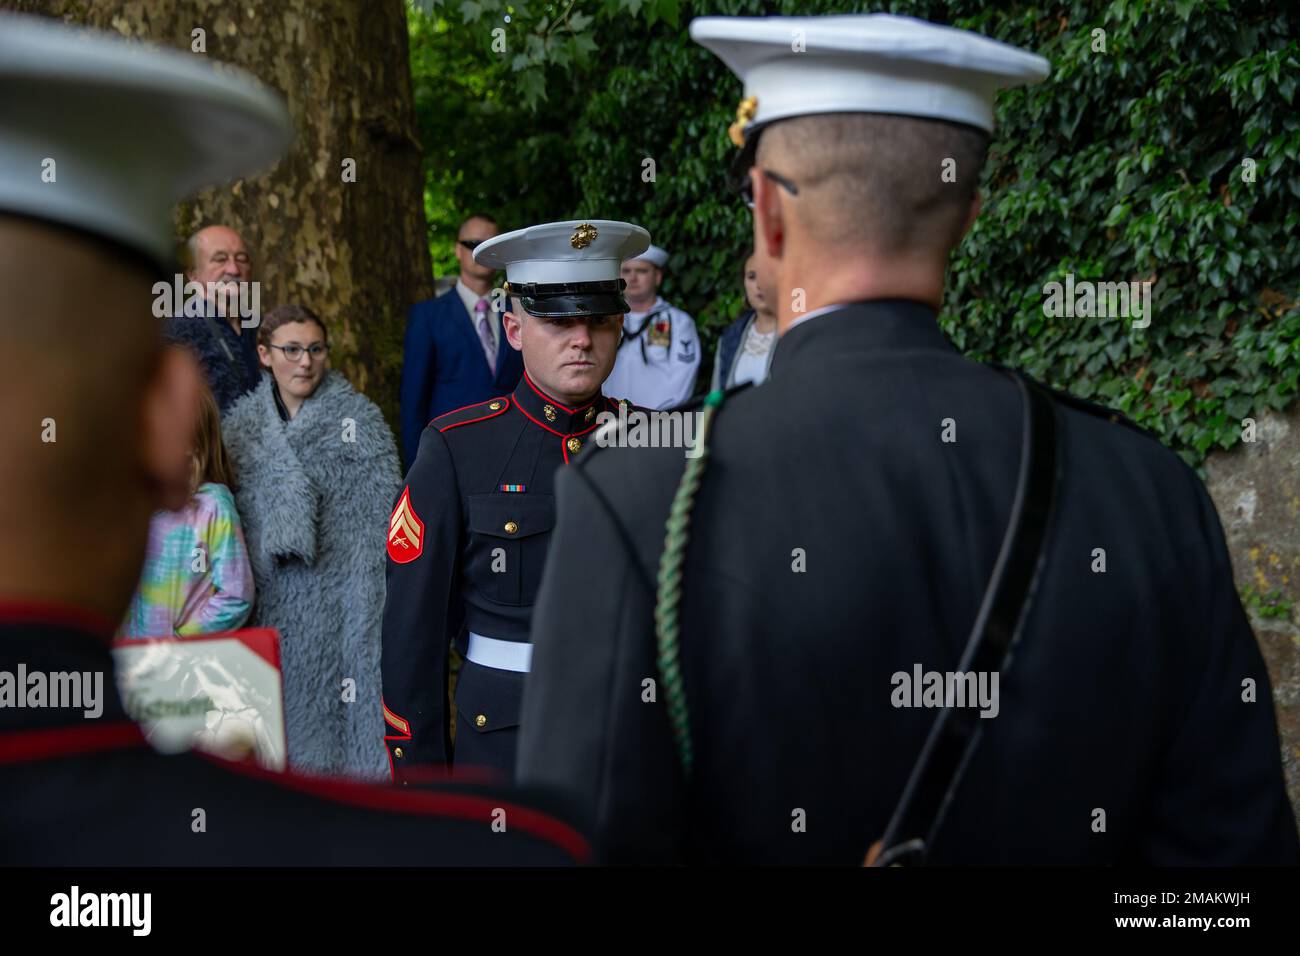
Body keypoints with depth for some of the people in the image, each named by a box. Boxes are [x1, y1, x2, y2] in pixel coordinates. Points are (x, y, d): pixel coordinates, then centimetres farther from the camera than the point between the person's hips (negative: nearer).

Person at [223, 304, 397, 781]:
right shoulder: (243, 423, 8)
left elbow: (382, 518, -6)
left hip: (339, 595, -4)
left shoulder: (359, 418, -4)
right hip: (273, 603, 4)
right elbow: (228, 515, 15)